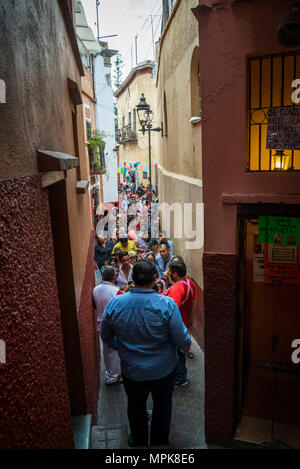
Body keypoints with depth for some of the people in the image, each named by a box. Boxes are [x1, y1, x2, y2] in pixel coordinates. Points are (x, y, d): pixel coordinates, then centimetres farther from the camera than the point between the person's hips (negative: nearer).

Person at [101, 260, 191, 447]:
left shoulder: (115, 304, -18)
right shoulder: (167, 304, -24)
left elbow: (106, 337, -3)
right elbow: (183, 342, -18)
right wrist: (187, 345, 5)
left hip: (131, 370, 2)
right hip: (163, 369, -1)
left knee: (136, 407, 26)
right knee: (162, 407, 23)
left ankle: (138, 443, 47)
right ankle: (159, 443, 43)